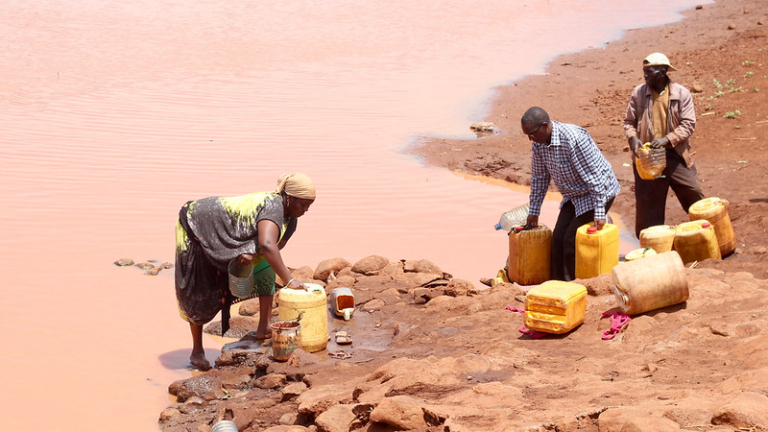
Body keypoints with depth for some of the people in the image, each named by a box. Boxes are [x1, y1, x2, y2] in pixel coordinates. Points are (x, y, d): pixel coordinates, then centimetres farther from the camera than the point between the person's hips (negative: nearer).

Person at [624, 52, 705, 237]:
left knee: (693, 194, 0)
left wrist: (667, 139, -21)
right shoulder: (638, 93, 0)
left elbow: (688, 124, -7)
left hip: (675, 155, -1)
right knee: (647, 203, 4)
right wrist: (633, 138, -13)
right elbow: (629, 121, 8)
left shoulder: (681, 93, -4)